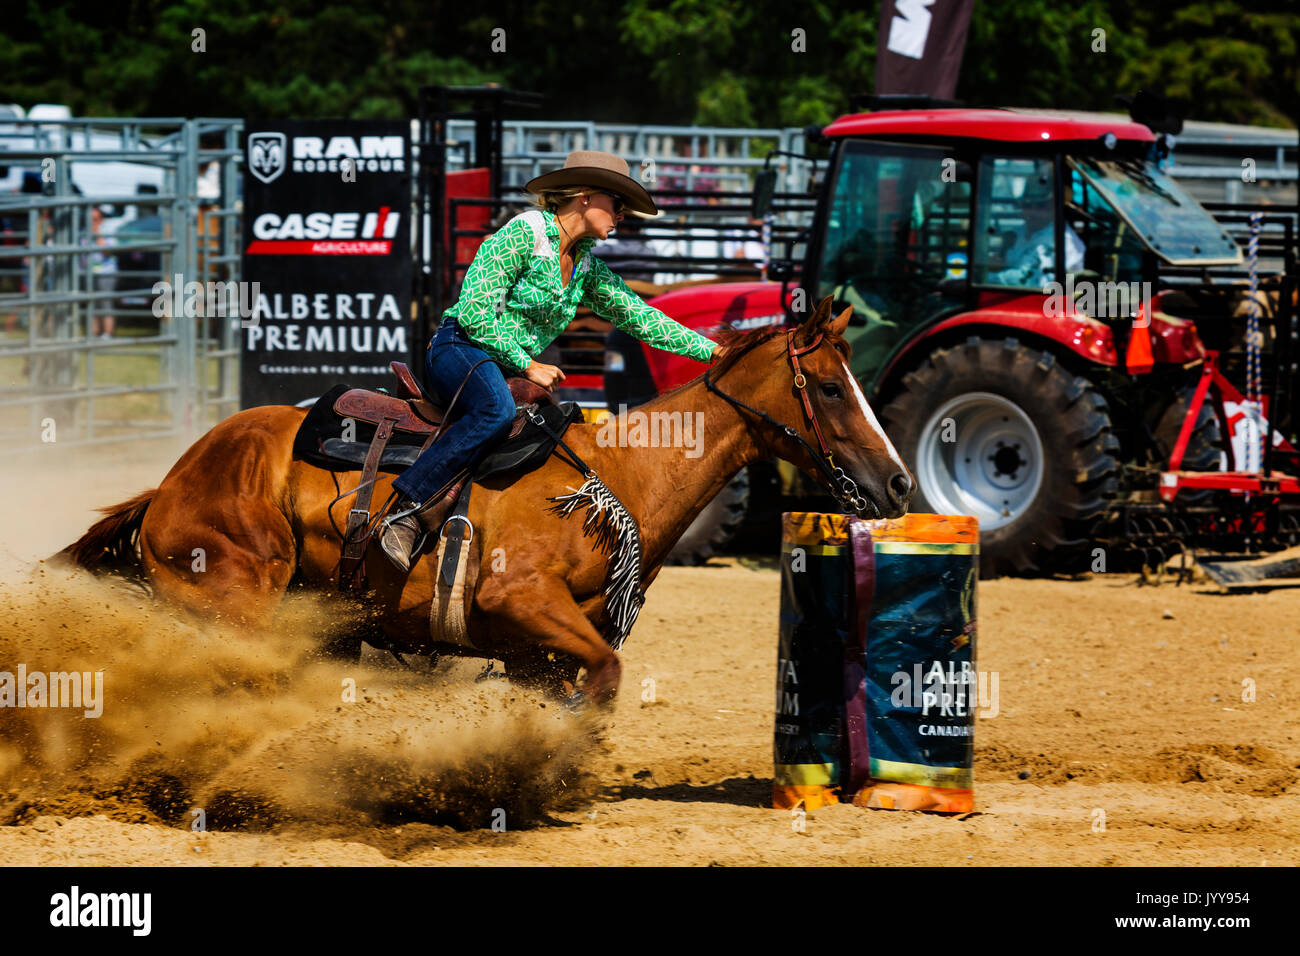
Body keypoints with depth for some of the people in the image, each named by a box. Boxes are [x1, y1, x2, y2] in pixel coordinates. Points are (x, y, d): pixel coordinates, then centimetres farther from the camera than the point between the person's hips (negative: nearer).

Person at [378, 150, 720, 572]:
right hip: (460, 348, -9)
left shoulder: (586, 267, 15)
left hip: (512, 368, 9)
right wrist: (527, 366, -16)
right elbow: (476, 309, -17)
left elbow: (639, 316, 18)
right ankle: (405, 511, -40)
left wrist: (711, 351, 13)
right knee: (497, 410, -38)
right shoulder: (525, 232, -11)